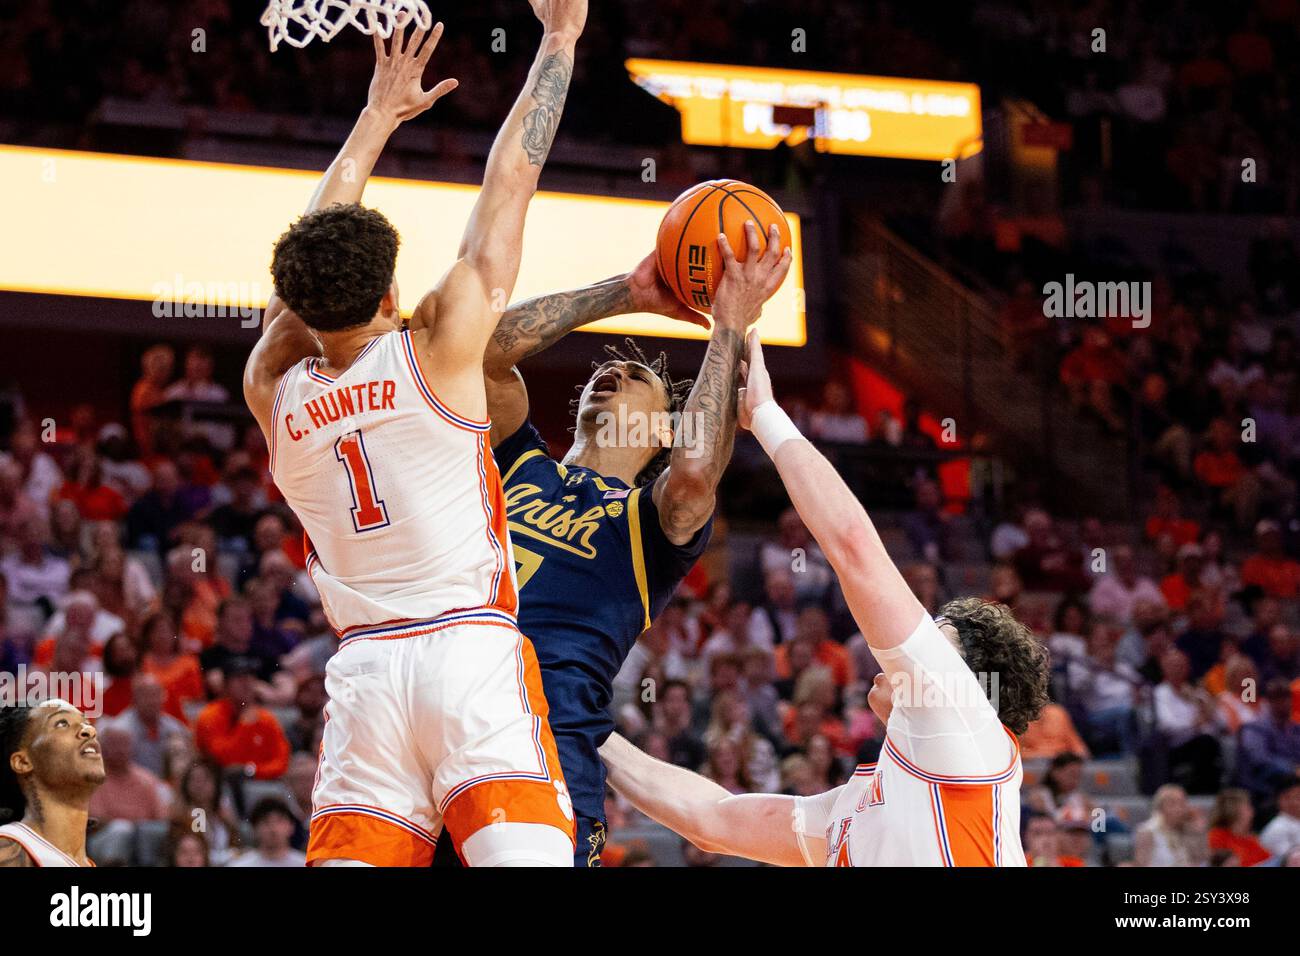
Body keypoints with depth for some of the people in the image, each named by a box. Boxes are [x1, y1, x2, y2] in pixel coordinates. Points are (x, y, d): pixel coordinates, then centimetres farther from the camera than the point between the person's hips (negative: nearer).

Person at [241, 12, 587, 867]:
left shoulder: (273, 391, 9)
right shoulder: (435, 350, -2)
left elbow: (314, 254, 25)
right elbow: (510, 182, 5)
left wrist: (377, 119, 35)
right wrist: (560, 40, 14)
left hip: (364, 666, 4)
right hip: (472, 649, -4)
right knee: (524, 856, -16)